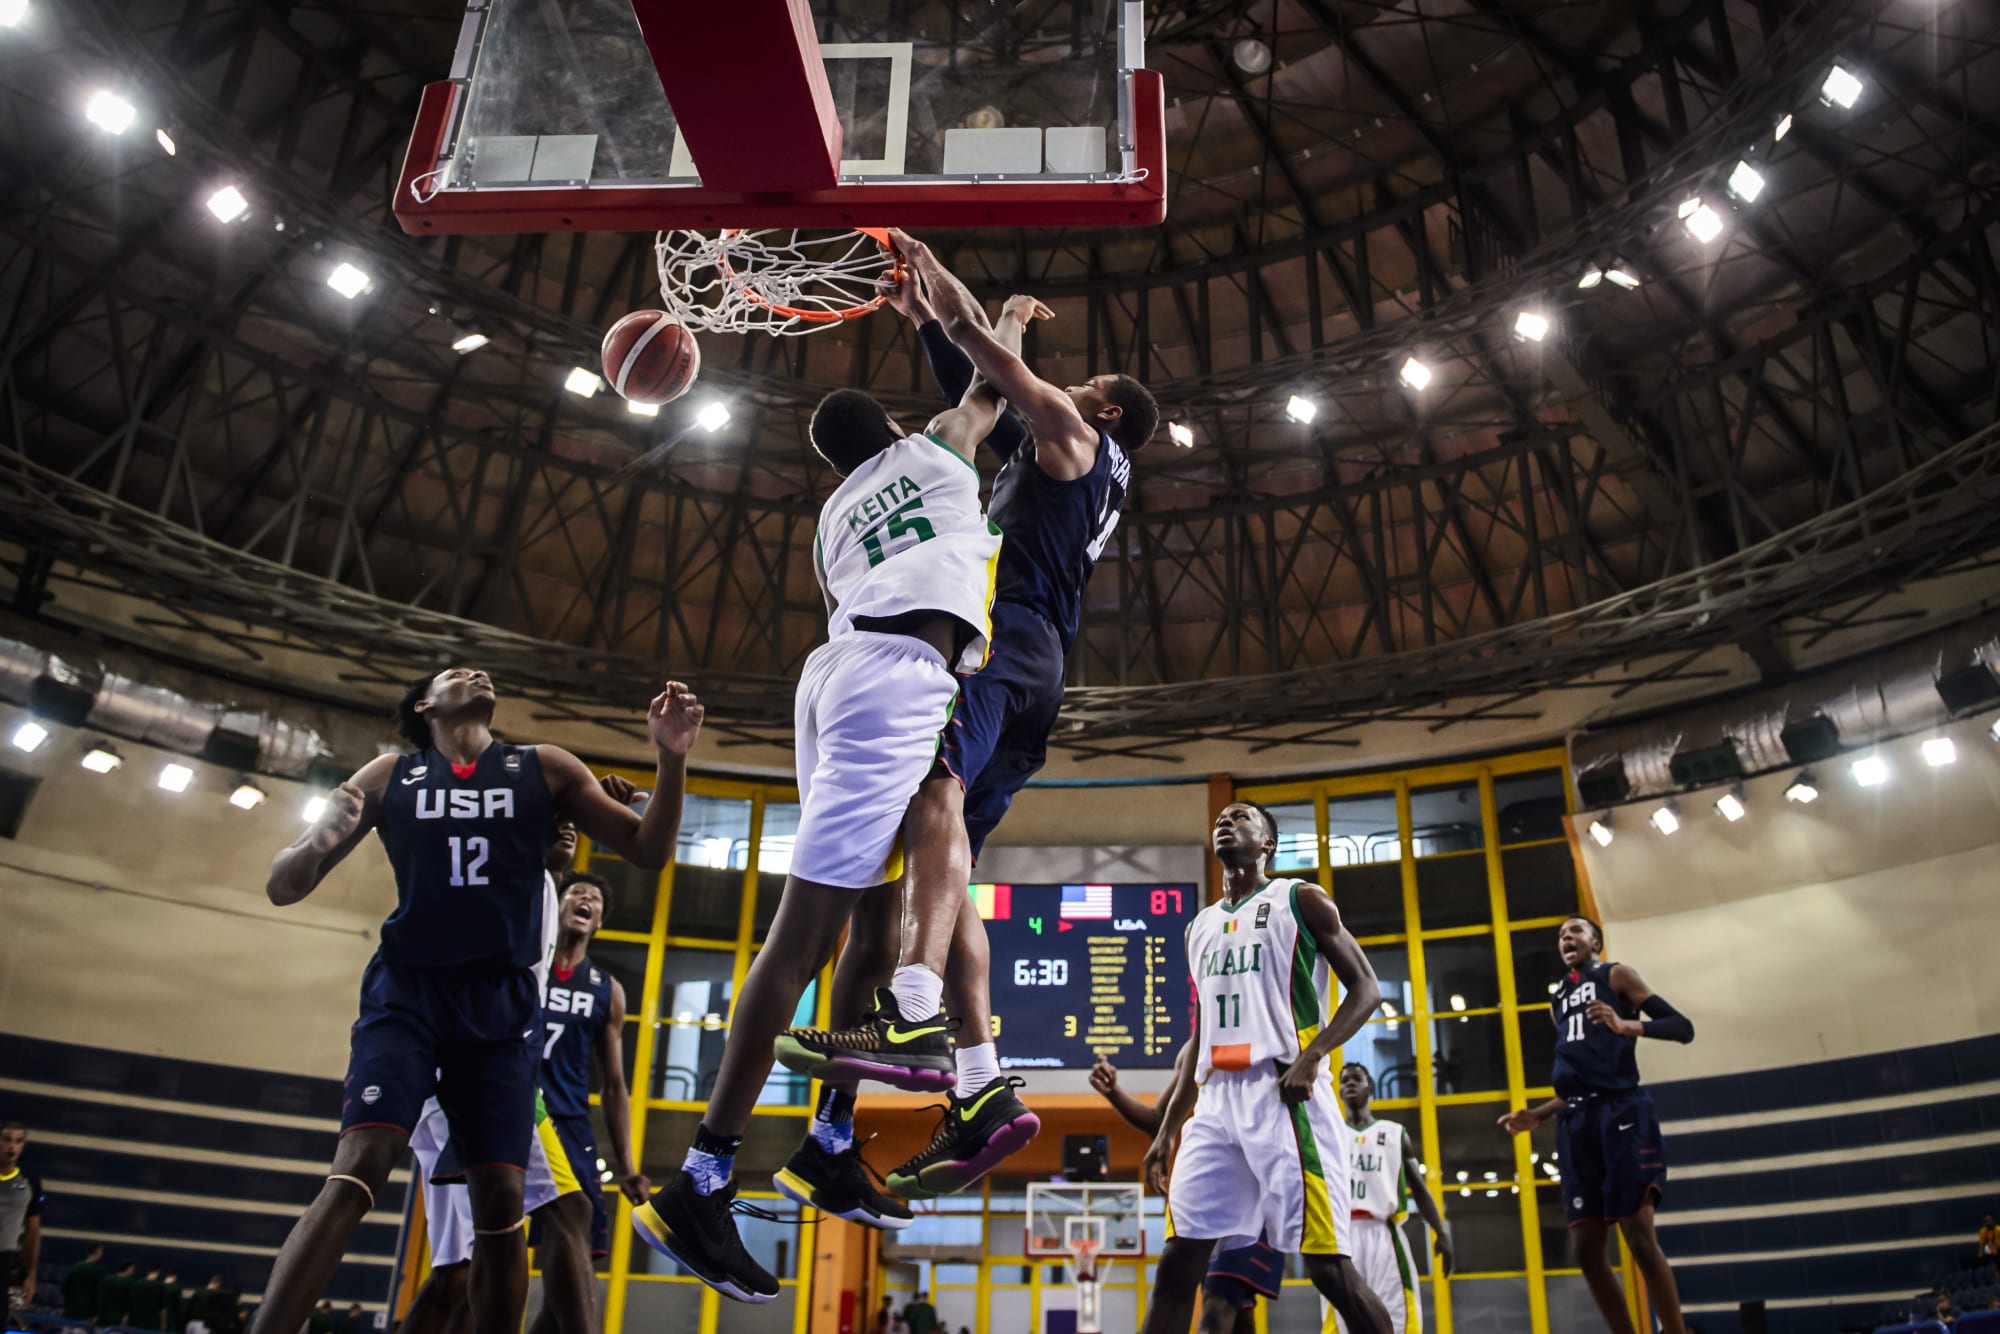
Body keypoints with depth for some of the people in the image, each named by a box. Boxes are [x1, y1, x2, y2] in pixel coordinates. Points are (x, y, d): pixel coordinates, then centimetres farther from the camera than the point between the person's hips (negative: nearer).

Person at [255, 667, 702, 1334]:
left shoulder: (544, 768, 8)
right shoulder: (389, 776, 7)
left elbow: (647, 850, 5)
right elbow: (283, 887, 7)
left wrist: (671, 759, -13)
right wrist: (317, 840, -17)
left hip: (501, 1003, 1)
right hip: (407, 991, -1)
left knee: (501, 1202, -5)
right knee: (356, 1171, -20)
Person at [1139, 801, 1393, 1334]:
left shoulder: (1300, 900, 5)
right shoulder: (1200, 927, 23)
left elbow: (1366, 989, -1)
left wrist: (1312, 1055, -17)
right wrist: (1165, 1129, 18)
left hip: (1284, 1094, -6)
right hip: (1215, 1102, 6)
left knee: (1328, 1264, -8)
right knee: (1177, 1263, 0)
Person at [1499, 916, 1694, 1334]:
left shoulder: (1616, 975, 8)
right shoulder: (1557, 1001, 26)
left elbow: (1683, 1027, -2)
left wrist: (1628, 1025, -19)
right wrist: (1538, 1115, 19)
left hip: (1620, 1110, -7)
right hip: (1576, 1122, 7)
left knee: (1640, 1236, -13)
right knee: (1585, 1246, 1)